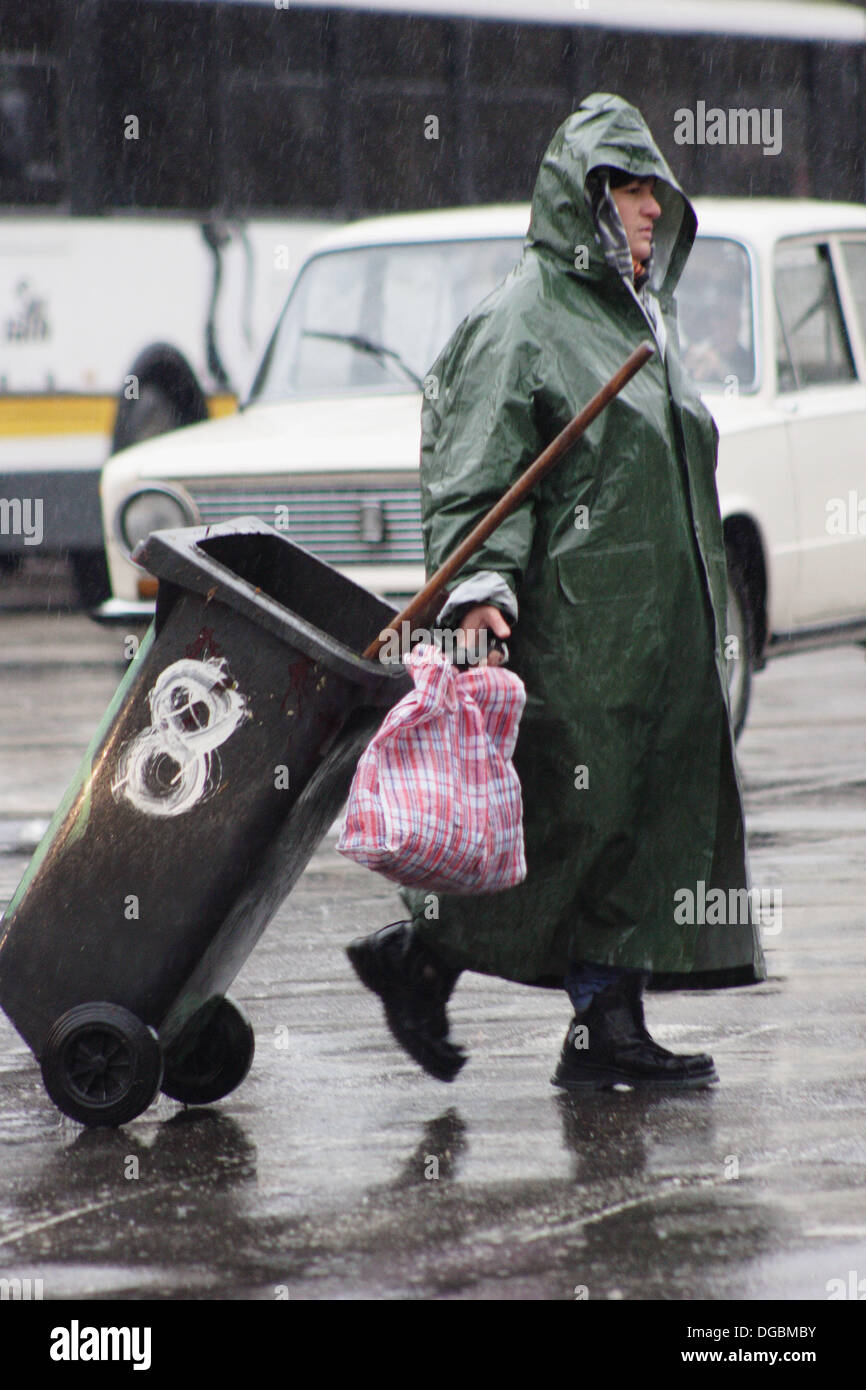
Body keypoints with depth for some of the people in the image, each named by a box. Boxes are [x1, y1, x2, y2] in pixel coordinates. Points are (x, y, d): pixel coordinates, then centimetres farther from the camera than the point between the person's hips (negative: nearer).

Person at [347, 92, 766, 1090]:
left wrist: (694, 619, 26)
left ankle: (608, 1030, 5)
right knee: (564, 819, -7)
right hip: (571, 626, -9)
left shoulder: (641, 319, 20)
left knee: (653, 820, 3)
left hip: (660, 626, 9)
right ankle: (418, 957, 10)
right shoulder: (521, 323, -8)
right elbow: (477, 477, -15)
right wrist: (480, 584, -29)